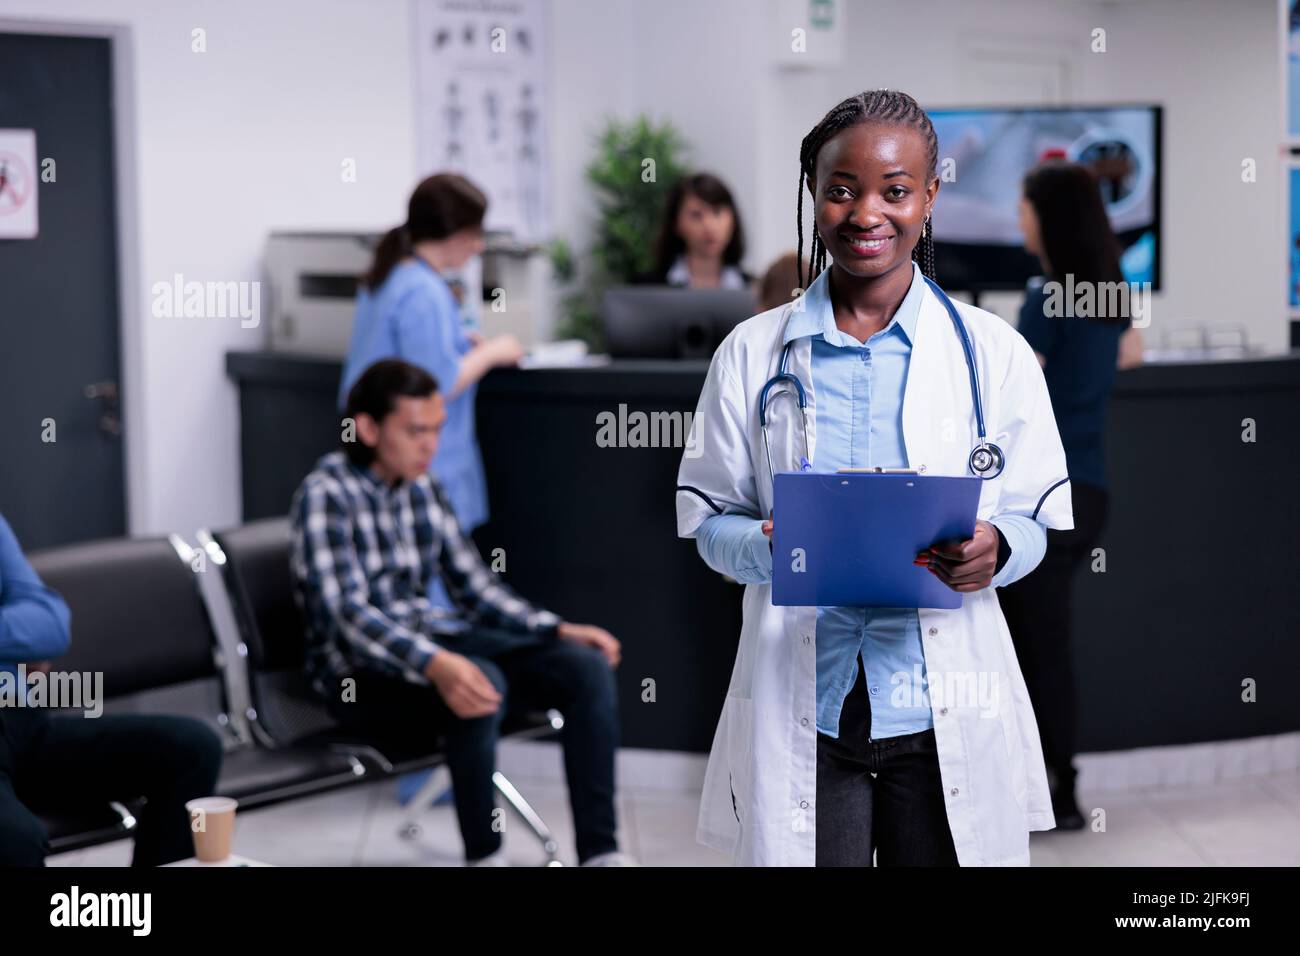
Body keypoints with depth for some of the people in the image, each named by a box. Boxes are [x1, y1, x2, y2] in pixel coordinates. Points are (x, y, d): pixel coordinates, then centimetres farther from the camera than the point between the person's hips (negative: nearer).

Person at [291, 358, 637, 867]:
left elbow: (475, 587, 14)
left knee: (588, 666, -12)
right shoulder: (325, 495, -14)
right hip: (362, 670, -7)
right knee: (481, 686, -37)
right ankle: (484, 855, -21)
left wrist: (558, 629, -1)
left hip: (436, 638, 7)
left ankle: (600, 851, -13)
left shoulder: (425, 490, 8)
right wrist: (436, 665, -42)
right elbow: (348, 612, -26)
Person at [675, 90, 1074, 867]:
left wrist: (994, 550, -18)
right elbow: (708, 520, 6)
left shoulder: (994, 353, 3)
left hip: (948, 717, 0)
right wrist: (767, 546, -16)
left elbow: (1036, 521, 5)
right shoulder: (751, 354, 5)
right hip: (797, 714, 0)